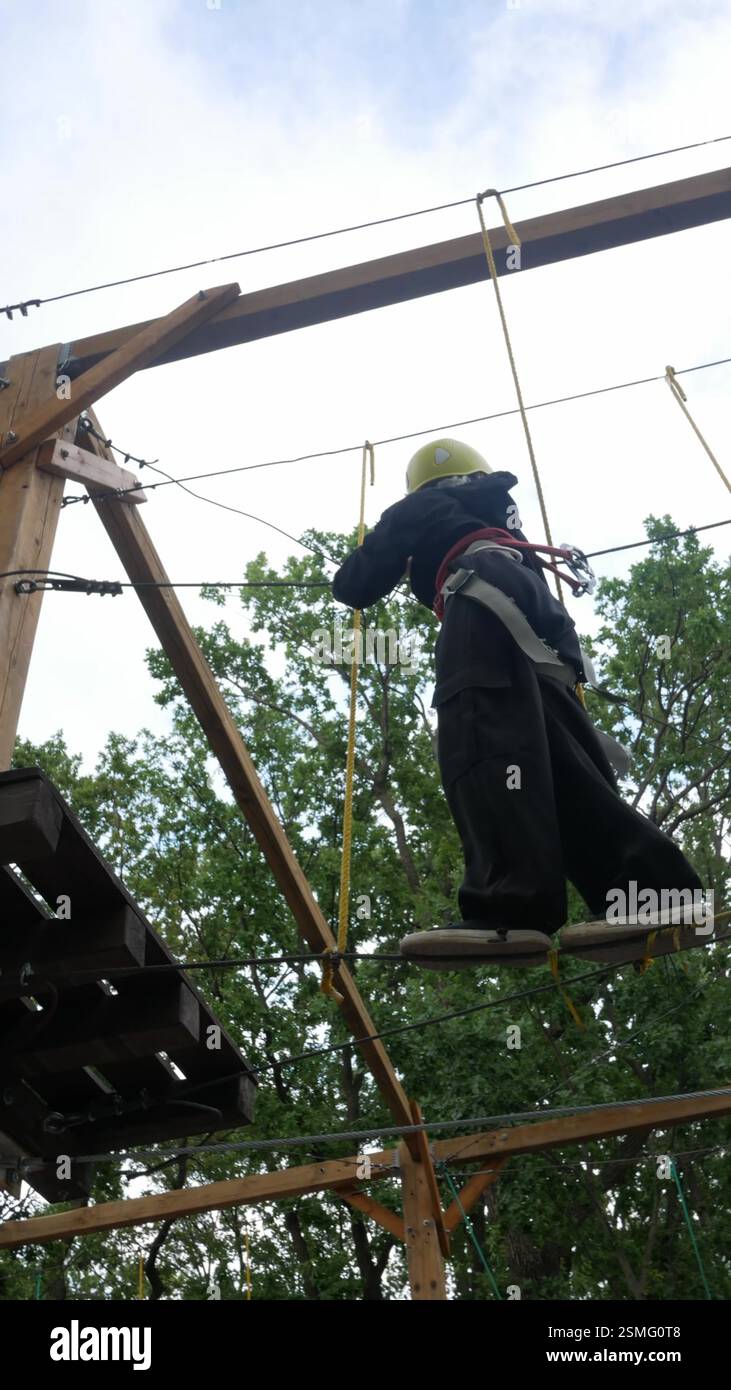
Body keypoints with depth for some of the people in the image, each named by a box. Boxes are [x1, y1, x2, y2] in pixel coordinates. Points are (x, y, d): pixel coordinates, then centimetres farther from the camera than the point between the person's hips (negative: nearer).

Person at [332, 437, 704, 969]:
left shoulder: (419, 507, 27)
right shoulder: (501, 516, 44)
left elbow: (355, 585, 26)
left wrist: (361, 573, 51)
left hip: (487, 596, -7)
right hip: (546, 627, 7)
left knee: (483, 748, -25)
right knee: (563, 764, -4)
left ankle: (511, 914, -44)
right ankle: (652, 892, -21)